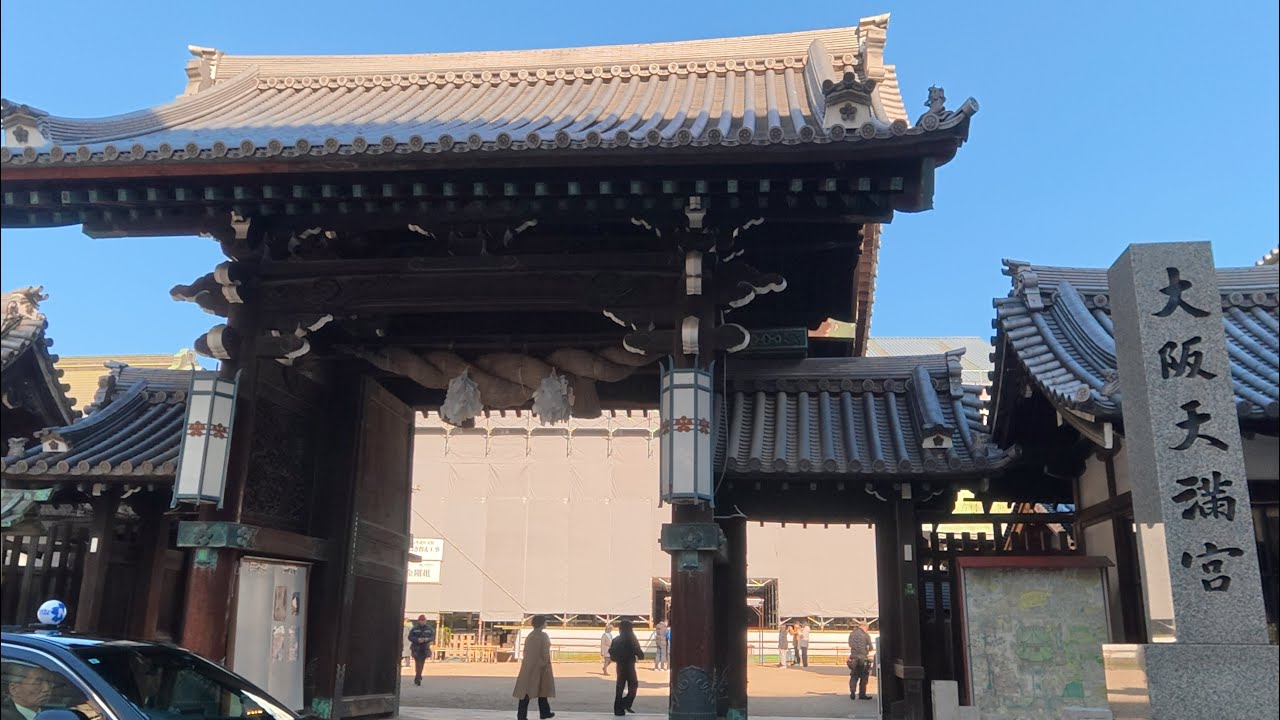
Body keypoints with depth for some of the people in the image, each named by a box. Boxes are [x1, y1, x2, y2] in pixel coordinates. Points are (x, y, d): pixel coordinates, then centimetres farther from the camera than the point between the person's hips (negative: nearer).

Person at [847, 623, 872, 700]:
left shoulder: (851, 634, 8)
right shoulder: (865, 635, -5)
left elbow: (850, 645, 13)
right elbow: (870, 647, -1)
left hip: (853, 658, 4)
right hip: (862, 658, -4)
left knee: (854, 676, 12)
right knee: (863, 677, 7)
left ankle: (852, 693, 2)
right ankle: (862, 694, 9)